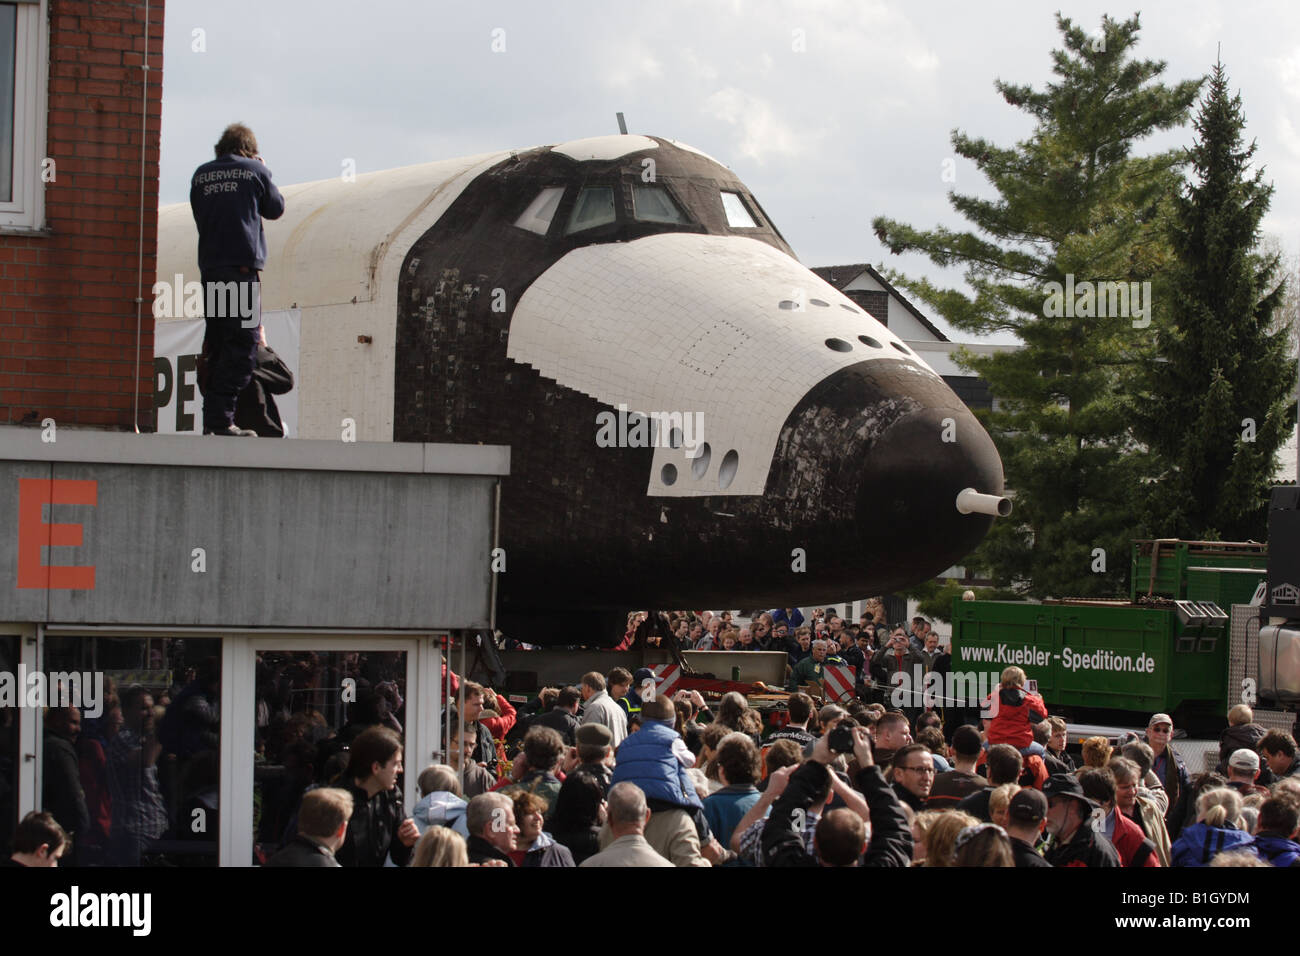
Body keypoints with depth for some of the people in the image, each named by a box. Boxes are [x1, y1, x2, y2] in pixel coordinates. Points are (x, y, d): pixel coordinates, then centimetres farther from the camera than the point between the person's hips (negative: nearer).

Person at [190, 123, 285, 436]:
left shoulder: (201, 175, 12)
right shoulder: (255, 170, 2)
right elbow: (275, 209, 14)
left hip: (209, 266, 5)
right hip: (243, 266, -5)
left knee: (216, 343, 11)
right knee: (242, 344, -6)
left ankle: (211, 418, 10)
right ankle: (222, 418, -16)